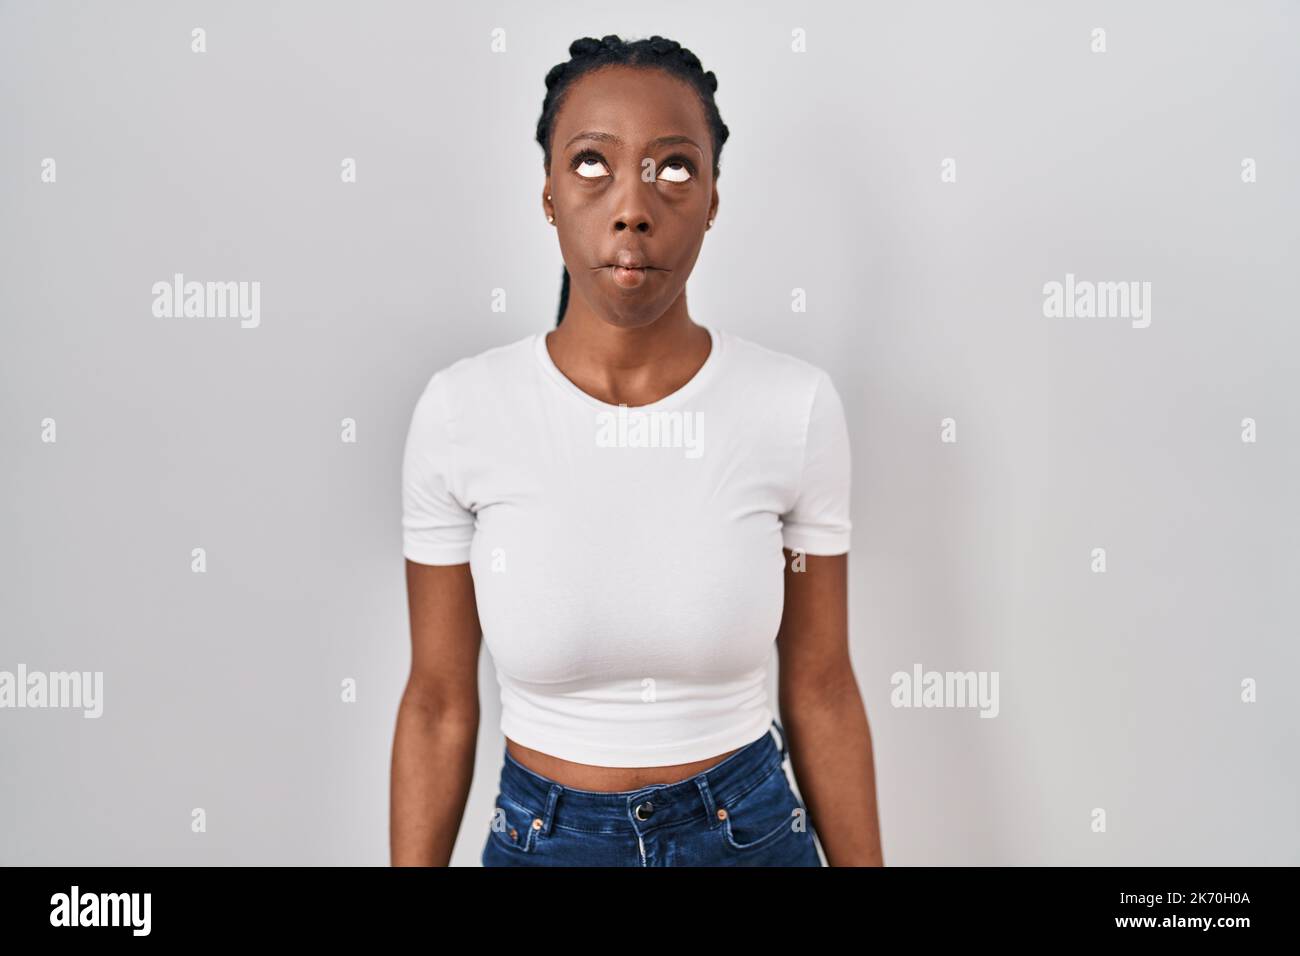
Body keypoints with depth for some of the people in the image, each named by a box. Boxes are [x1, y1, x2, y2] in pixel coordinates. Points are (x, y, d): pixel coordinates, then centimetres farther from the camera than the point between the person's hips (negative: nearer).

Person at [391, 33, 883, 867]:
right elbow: (439, 702, -5)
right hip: (540, 839, 0)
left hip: (752, 834, 0)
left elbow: (822, 689, -5)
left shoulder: (797, 405, -14)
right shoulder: (460, 410, -14)